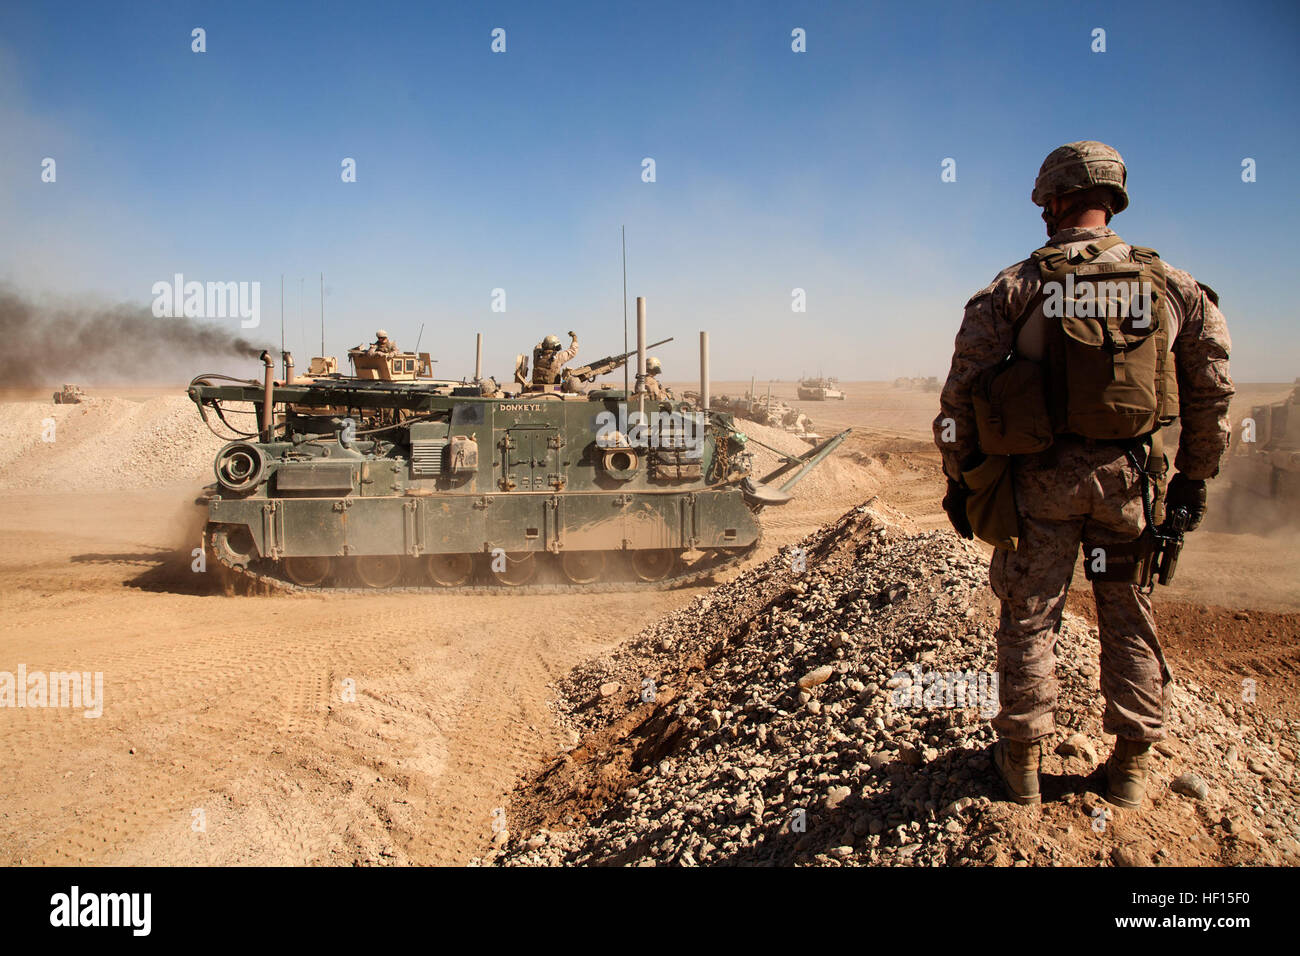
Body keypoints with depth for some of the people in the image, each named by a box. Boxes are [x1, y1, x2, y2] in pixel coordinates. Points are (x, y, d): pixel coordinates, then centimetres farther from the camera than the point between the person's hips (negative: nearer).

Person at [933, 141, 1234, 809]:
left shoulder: (1014, 288, -6)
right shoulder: (1174, 288, 2)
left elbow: (961, 390, -7)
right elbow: (1212, 388, 7)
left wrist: (960, 479, 2)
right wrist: (1194, 477, 16)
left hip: (1039, 476, -2)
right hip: (1129, 475, 2)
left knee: (1030, 616, 9)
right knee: (1129, 616, 15)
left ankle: (1022, 762, 19)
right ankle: (1131, 765, 24)